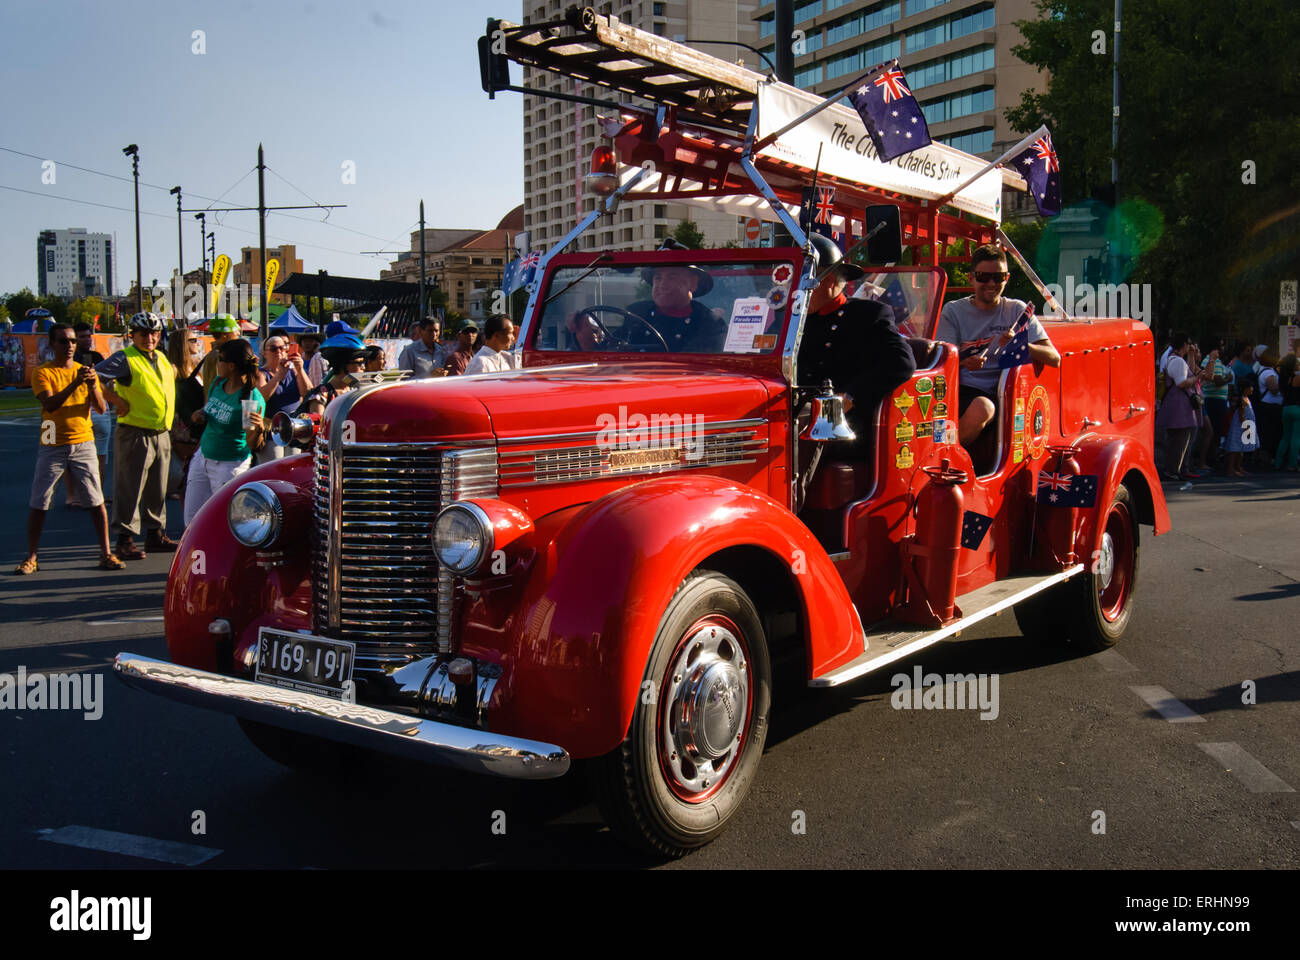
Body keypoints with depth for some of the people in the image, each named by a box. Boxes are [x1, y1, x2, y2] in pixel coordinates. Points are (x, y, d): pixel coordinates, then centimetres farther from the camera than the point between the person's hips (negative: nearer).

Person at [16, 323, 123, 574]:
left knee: (96, 500, -1)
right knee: (38, 503, 1)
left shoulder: (85, 371, 9)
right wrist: (75, 383, -26)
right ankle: (31, 558, 9)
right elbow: (50, 405, -16)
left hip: (83, 444, 2)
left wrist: (93, 386, -18)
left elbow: (101, 408, 1)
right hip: (52, 447, -2)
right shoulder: (42, 372, 0)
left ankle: (106, 554, 5)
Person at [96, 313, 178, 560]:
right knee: (130, 489, -3)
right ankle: (124, 539, 2)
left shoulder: (162, 358, 14)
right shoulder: (125, 358, -8)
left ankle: (155, 534, 24)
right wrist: (119, 402, -17)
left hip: (162, 434, 7)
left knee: (157, 489, 14)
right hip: (135, 434, -7)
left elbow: (172, 377, 31)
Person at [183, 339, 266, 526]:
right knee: (191, 521, 8)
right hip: (202, 458, 7)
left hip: (231, 465, -7)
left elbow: (252, 445, -15)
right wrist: (200, 415, 0)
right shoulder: (217, 383, 3)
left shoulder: (253, 398, -18)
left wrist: (259, 430, -35)